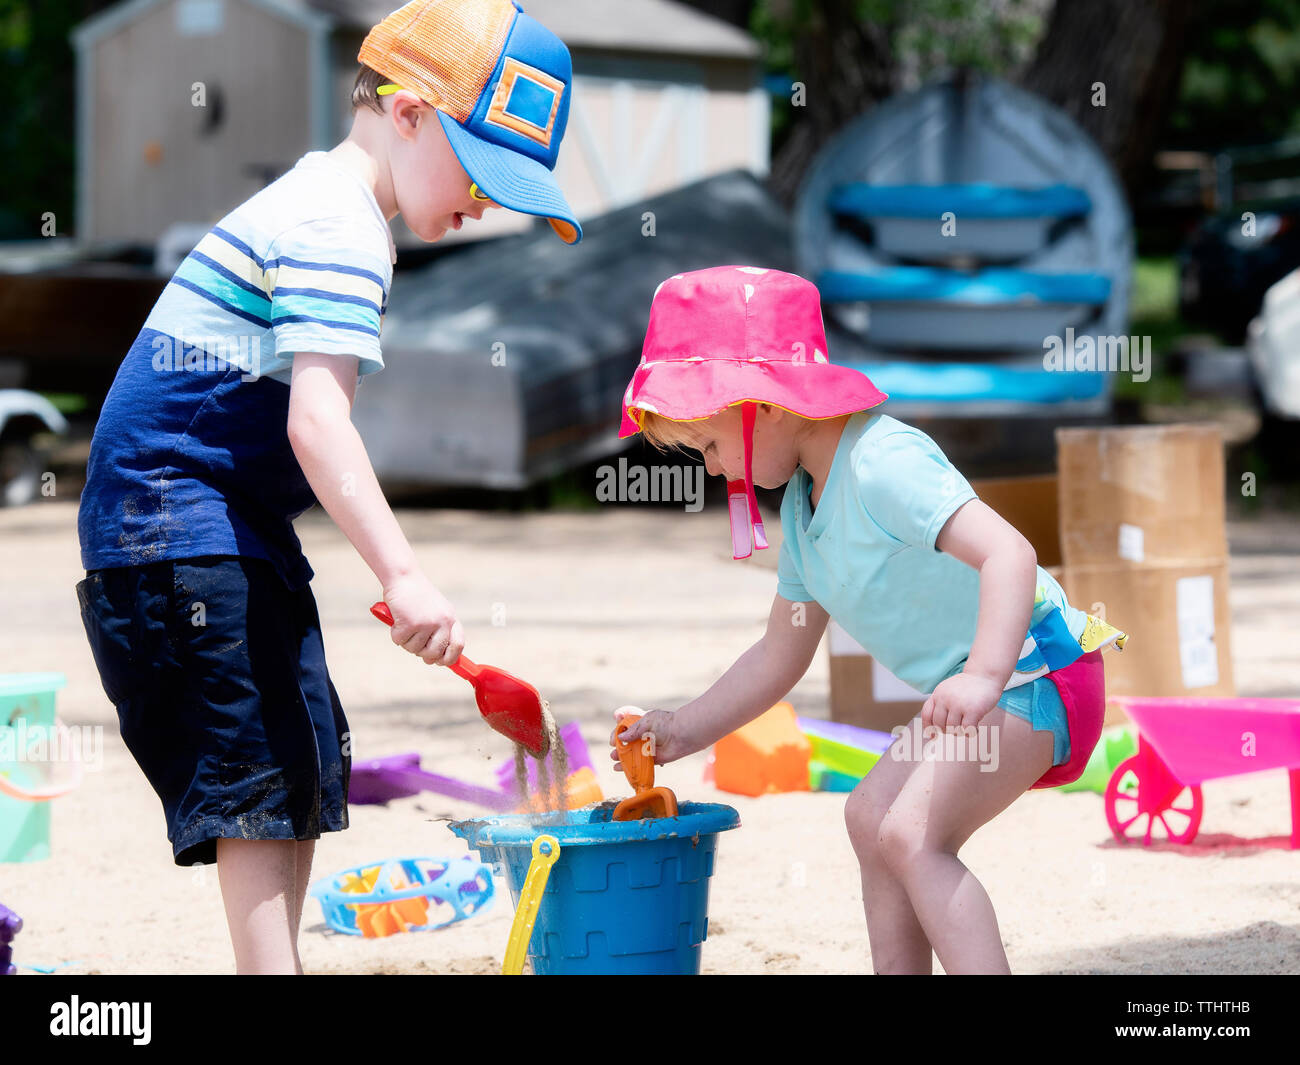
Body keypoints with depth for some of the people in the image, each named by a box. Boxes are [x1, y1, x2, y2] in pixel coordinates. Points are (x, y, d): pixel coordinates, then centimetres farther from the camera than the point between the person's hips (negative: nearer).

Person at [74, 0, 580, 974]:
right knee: (262, 776, -13)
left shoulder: (316, 201, 18)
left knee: (304, 764, 12)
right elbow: (317, 422, -28)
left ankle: (276, 961, 15)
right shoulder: (339, 227, -16)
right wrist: (402, 574, -34)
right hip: (189, 525, -11)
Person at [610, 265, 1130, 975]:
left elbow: (1008, 552, -36)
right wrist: (685, 731, 19)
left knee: (912, 837, -25)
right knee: (870, 817, 21)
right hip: (967, 691, 11)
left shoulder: (881, 464, -23)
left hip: (1034, 675, -11)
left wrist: (983, 676, -49)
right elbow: (780, 655, 21)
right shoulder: (803, 506, 10)